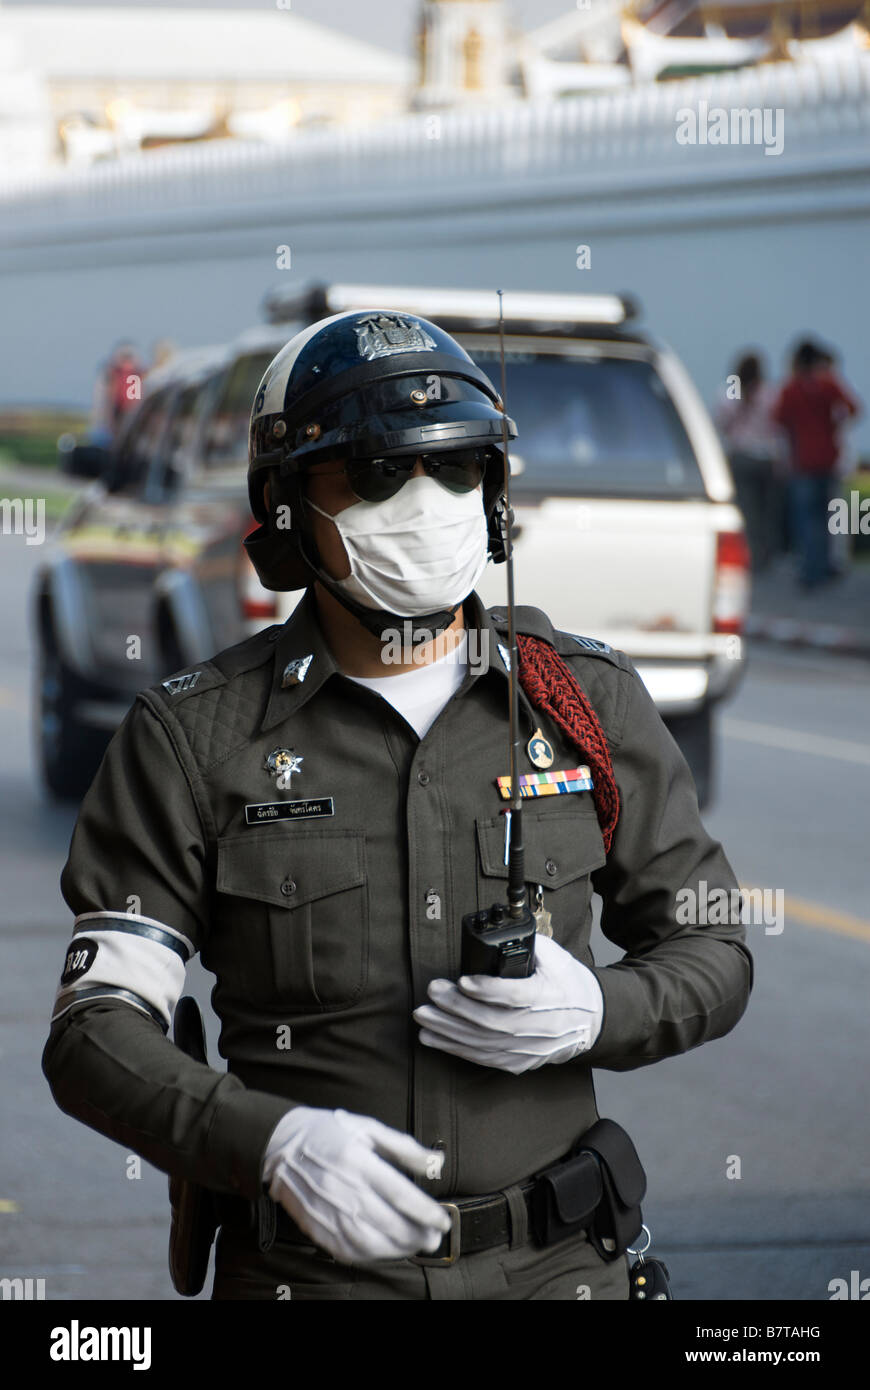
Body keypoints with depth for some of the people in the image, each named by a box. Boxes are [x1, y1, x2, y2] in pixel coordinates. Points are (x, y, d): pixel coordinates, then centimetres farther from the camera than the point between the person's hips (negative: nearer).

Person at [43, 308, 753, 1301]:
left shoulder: (583, 700, 1)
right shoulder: (198, 735, -5)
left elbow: (711, 955, 10)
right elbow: (96, 1034, -8)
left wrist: (596, 1011, -12)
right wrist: (273, 1142, -25)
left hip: (548, 1263, 2)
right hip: (303, 1267, -2)